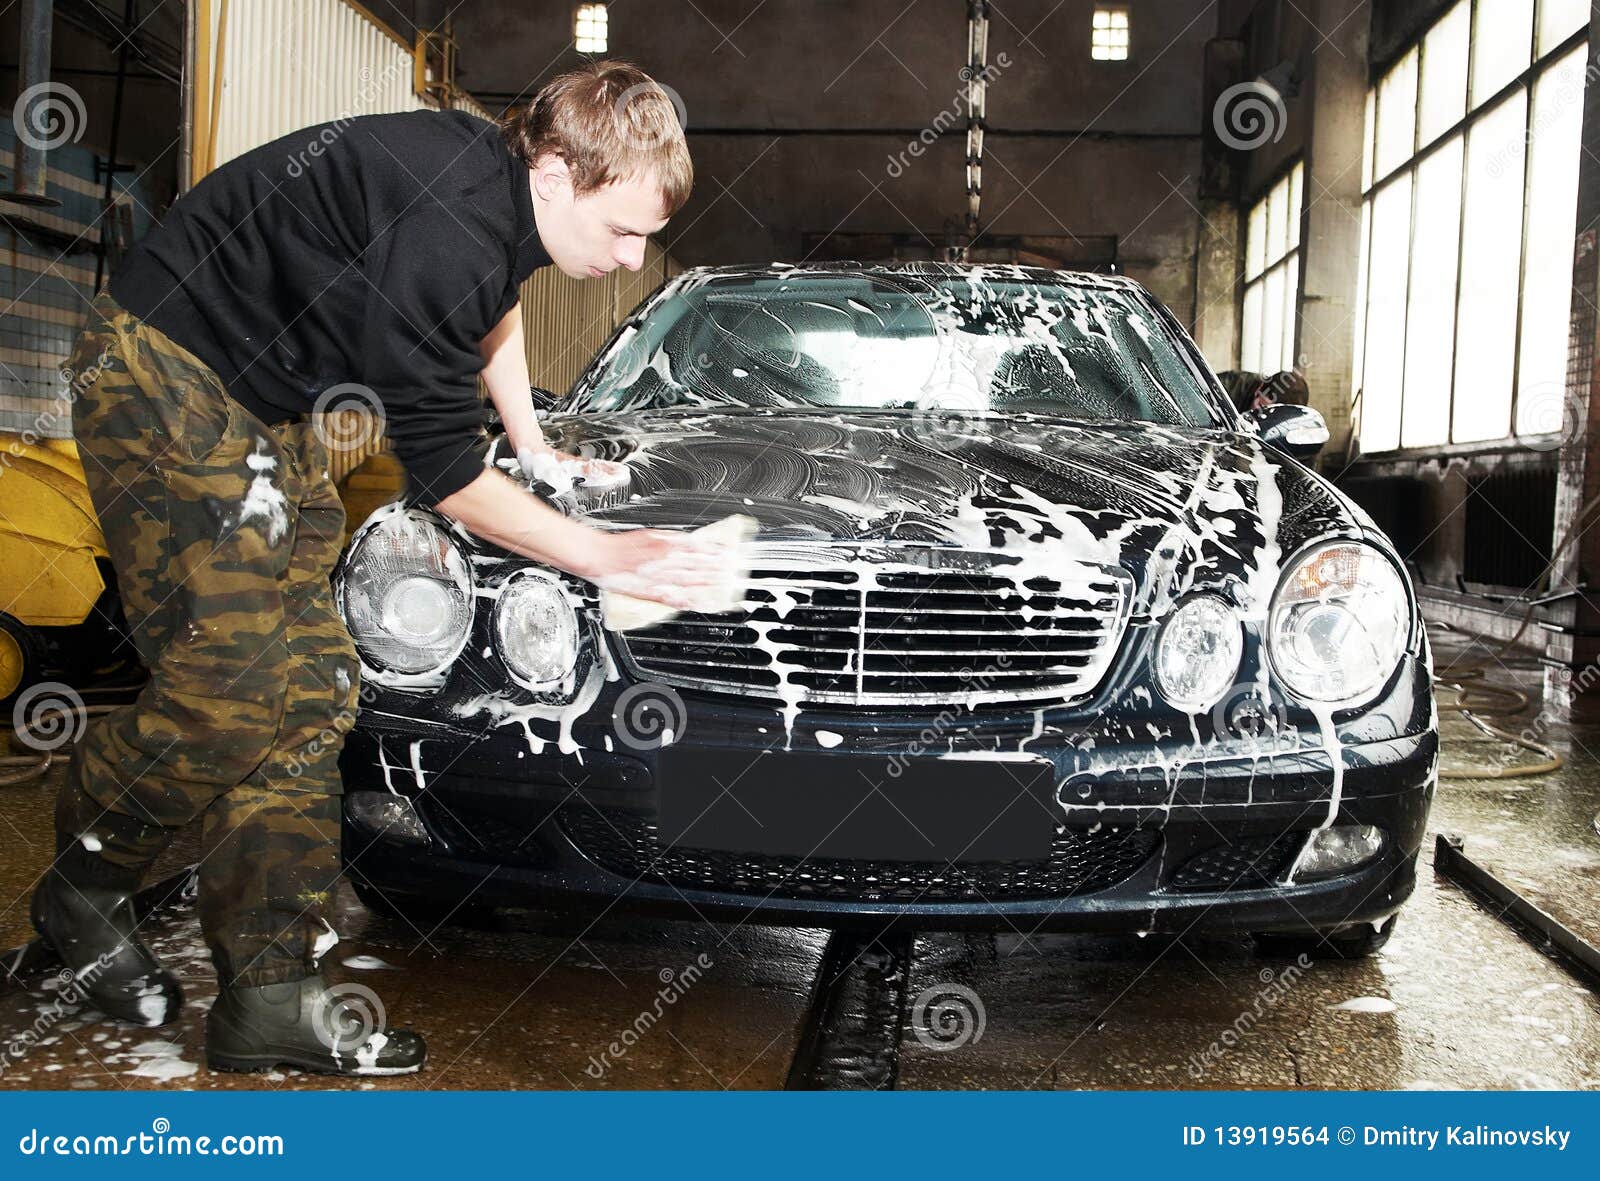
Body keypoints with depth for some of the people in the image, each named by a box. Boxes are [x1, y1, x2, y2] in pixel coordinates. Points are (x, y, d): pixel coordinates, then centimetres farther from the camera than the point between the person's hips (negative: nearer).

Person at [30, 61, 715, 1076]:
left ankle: (272, 999, 3)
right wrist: (599, 556, -16)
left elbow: (494, 305, 26)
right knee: (239, 682, -16)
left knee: (313, 689, 0)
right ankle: (83, 888, 12)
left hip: (268, 406, 10)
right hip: (168, 378, -9)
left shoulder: (503, 181, 1)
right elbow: (440, 472, -23)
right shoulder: (446, 231, -29)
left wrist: (533, 446, 25)